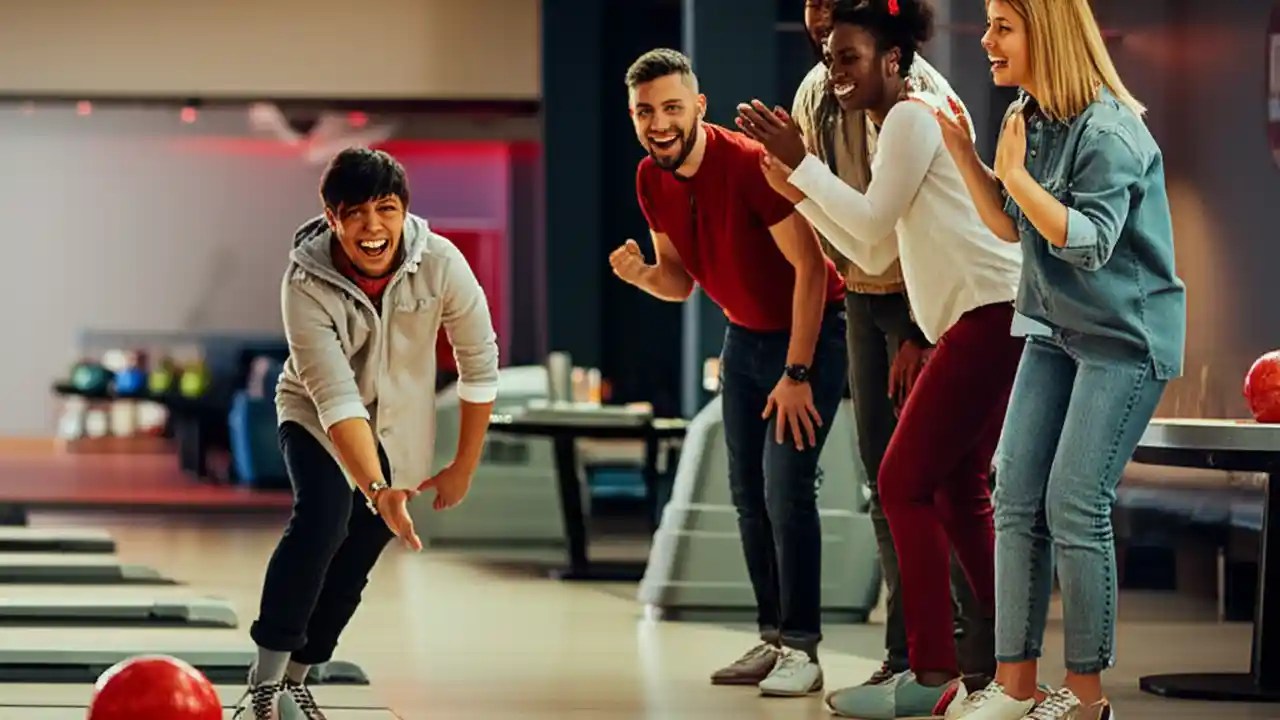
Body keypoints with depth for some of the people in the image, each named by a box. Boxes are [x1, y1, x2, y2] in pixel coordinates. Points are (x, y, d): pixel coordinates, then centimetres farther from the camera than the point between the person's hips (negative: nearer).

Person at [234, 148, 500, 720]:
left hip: (399, 426, 3)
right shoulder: (306, 284, -31)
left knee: (355, 562, 6)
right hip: (316, 418, -3)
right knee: (321, 520, -28)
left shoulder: (440, 263, -25)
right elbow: (337, 400, -37)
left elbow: (479, 364, -13)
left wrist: (463, 469, -8)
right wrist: (378, 491, -48)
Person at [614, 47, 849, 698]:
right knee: (748, 491, 7)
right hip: (744, 335, 8)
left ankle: (802, 650, -11)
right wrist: (641, 275, -17)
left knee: (785, 486, -15)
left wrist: (796, 373, -24)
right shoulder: (651, 181, -4)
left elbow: (810, 266, -25)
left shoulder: (748, 163, -26)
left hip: (809, 332, -8)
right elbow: (680, 280, 7)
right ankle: (774, 640, 14)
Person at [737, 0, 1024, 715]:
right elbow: (875, 253, 20)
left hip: (992, 312, -11)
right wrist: (797, 189, 16)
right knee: (958, 489, 14)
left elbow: (873, 221, -12)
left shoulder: (915, 114, -6)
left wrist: (802, 161, -7)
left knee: (905, 483, -9)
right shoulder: (904, 125, 23)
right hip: (993, 319, 11)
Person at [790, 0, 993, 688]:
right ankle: (906, 649, 13)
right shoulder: (814, 94, 5)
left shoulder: (915, 91, -19)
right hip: (862, 297, 8)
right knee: (884, 477, 8)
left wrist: (920, 332, -23)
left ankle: (981, 654, -5)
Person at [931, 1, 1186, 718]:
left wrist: (1016, 173, -23)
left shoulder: (1108, 133, -20)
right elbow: (1012, 227, 12)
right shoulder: (1030, 118, 6)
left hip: (1125, 340, -8)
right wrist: (962, 150, 2)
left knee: (1076, 510, -9)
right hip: (1057, 331, 8)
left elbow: (1088, 241, -25)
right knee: (1017, 502, 2)